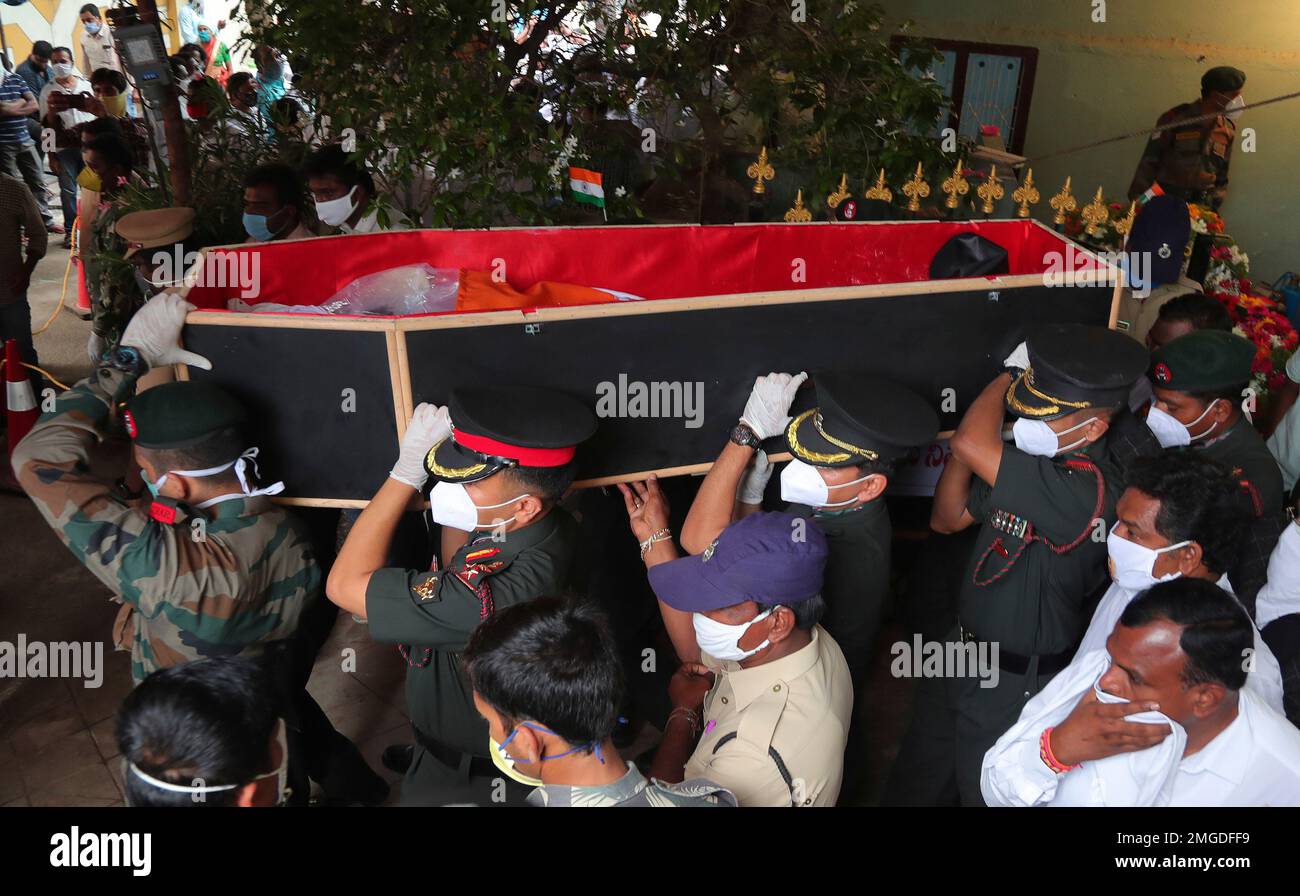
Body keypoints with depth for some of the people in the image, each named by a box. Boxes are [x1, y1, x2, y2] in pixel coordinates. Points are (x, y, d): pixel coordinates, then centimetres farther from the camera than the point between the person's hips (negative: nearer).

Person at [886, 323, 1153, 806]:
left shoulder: (1087, 490, -32)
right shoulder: (1036, 461, -6)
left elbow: (970, 443, -42)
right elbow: (948, 518, 1)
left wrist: (1011, 371, -22)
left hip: (1014, 685, -7)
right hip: (964, 653, 8)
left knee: (983, 791, 19)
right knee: (913, 780, 24)